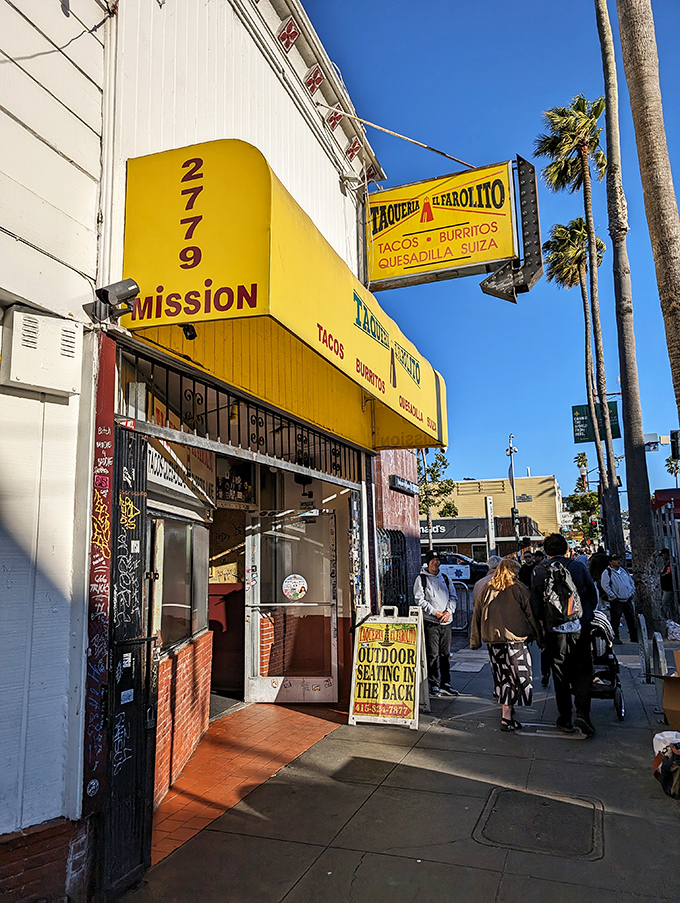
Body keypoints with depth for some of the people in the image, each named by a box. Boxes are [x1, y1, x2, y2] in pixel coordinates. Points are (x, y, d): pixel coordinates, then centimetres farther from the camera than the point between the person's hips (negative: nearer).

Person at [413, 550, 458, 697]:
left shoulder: (445, 578, 16)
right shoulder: (421, 578, 1)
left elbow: (453, 597, 14)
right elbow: (419, 599, -6)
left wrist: (448, 611, -4)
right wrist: (434, 612, -13)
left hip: (446, 621, 5)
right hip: (430, 622, -5)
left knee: (445, 654, 8)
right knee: (433, 655, -5)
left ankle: (445, 684, 16)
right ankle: (434, 685, 4)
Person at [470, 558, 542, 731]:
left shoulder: (486, 590, 7)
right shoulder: (519, 590, -4)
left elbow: (477, 615, 11)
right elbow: (531, 614, 0)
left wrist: (475, 641, 17)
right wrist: (539, 635, 11)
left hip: (492, 640, 5)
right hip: (515, 639, -4)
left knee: (502, 677, 16)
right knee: (516, 677, 1)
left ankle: (506, 709, 28)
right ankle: (507, 718, -4)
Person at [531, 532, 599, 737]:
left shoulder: (539, 572, -5)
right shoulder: (579, 567, -2)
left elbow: (536, 603, -2)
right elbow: (593, 595, 6)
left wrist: (542, 622, 13)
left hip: (555, 630, 0)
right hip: (580, 628, 0)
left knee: (560, 674, 10)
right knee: (583, 673, 9)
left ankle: (565, 719, 17)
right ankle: (582, 714, -3)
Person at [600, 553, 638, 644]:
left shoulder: (624, 570, 14)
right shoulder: (607, 572, -8)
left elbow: (631, 582, 23)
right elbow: (604, 585, -15)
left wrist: (632, 593, 11)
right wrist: (613, 597, -16)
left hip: (628, 600, 6)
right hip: (616, 602, -6)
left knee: (631, 620, 11)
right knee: (615, 620, -4)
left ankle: (634, 637, 21)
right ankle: (615, 637, 6)